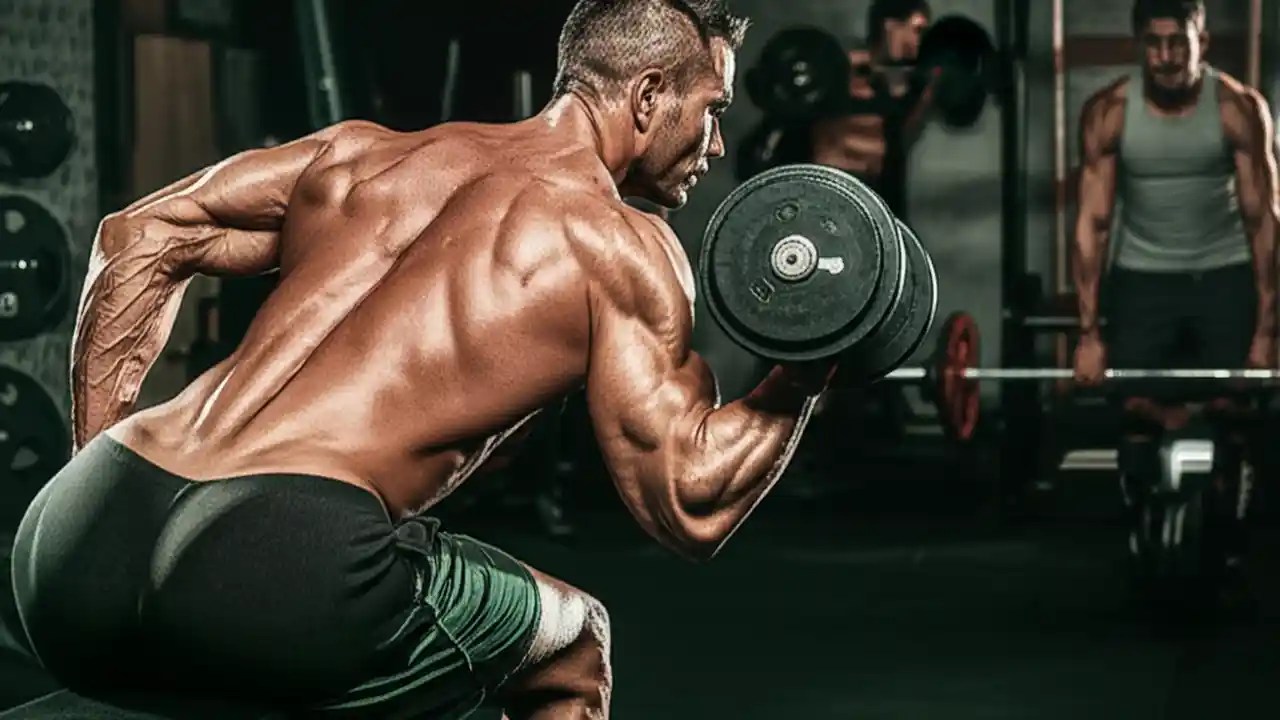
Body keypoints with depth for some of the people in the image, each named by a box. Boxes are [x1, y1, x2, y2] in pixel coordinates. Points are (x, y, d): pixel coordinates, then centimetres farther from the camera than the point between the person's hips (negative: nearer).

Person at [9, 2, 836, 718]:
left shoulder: (365, 153, 25)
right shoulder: (616, 244, 8)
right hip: (275, 573, -6)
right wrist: (806, 378, 18)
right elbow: (693, 507, 5)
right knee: (570, 645, 23)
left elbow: (138, 237, 26)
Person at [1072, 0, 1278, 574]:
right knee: (1141, 417, -6)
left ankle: (1227, 539, 9)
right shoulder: (1108, 112, -13)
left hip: (1225, 274, 0)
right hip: (1142, 276, 1)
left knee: (1230, 412, -6)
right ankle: (1147, 536, 12)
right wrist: (1088, 332, -13)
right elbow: (1093, 221, -10)